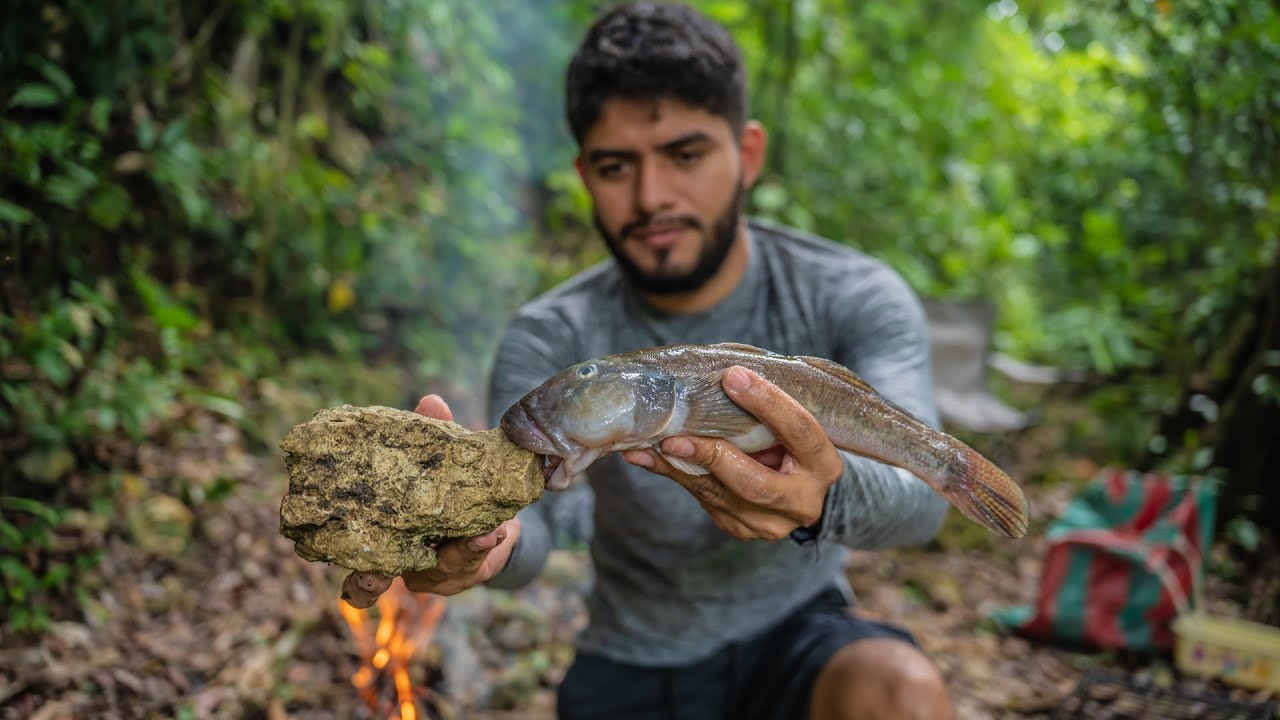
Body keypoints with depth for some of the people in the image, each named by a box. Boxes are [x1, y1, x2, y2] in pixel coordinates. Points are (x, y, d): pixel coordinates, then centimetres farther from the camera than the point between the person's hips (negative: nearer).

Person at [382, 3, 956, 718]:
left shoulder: (855, 299, -13)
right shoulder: (549, 341, -11)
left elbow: (920, 491, -28)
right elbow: (525, 530, -24)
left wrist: (825, 496, -50)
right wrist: (481, 533, -48)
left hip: (796, 636, -2)